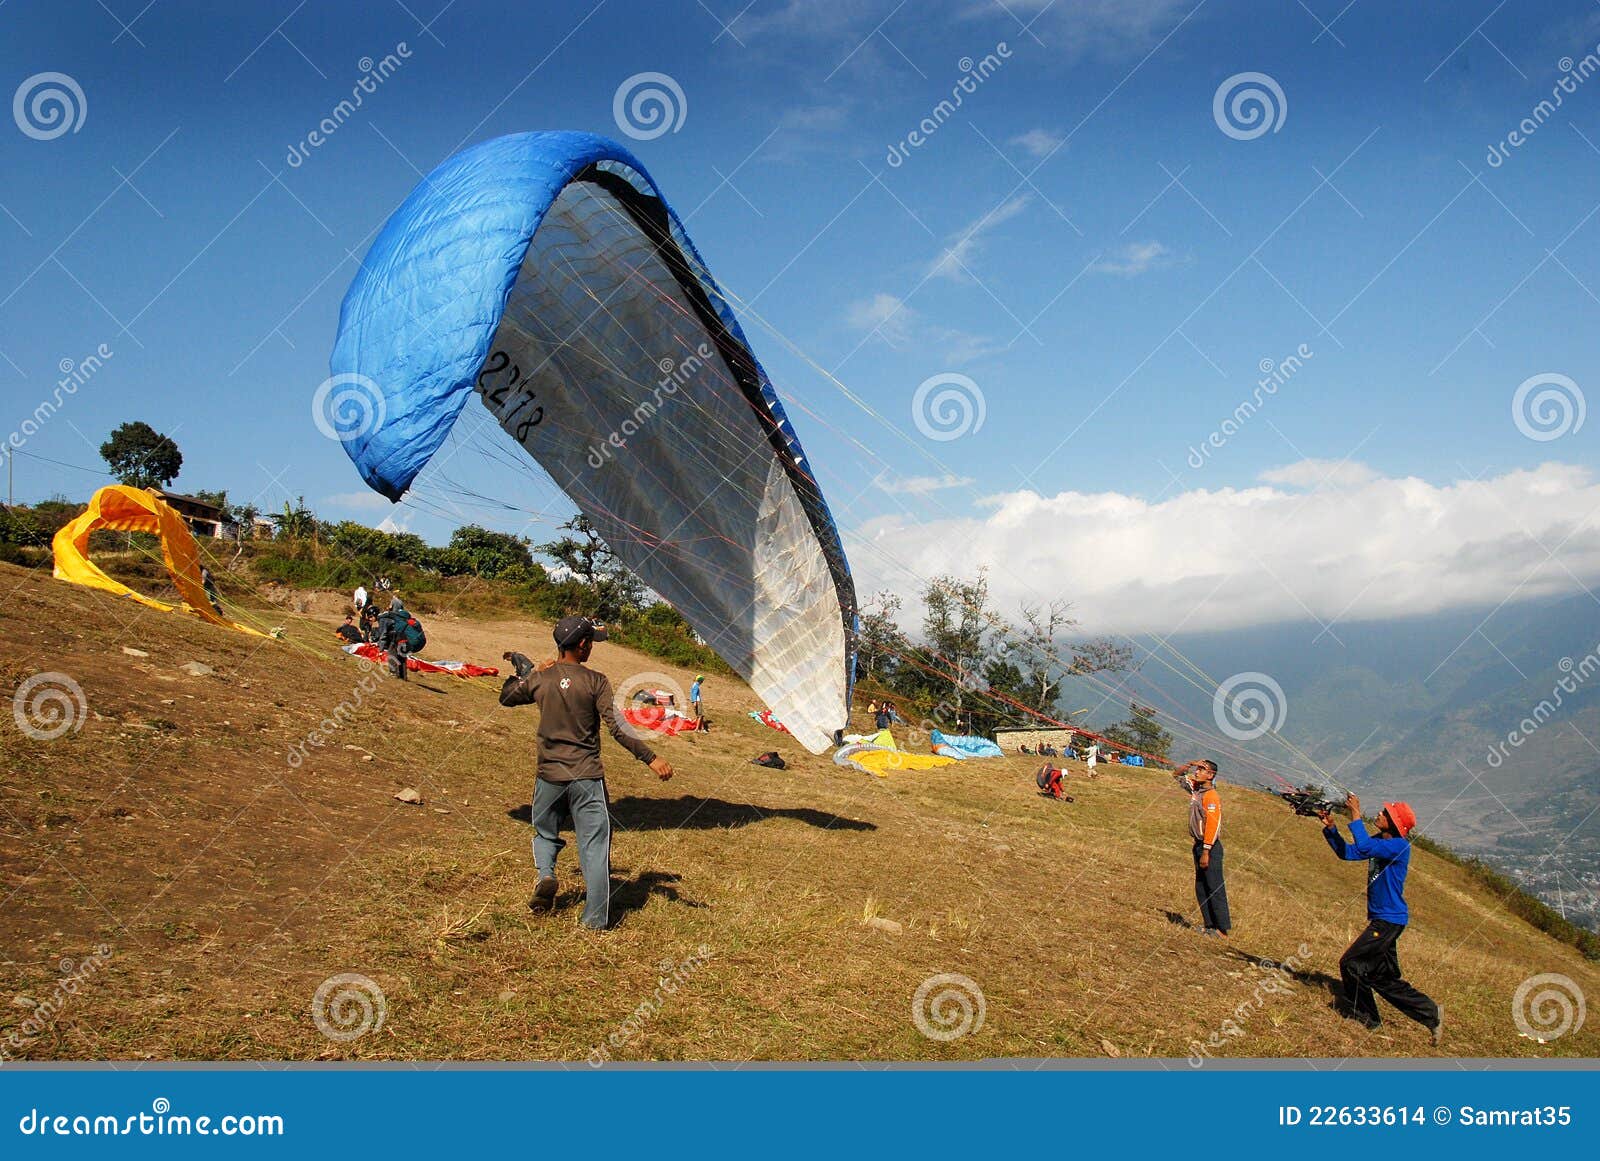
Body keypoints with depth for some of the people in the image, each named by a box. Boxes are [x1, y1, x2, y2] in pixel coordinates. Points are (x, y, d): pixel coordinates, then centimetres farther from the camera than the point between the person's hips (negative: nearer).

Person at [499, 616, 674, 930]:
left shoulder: (539, 679, 0)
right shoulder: (596, 681, -9)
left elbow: (506, 697, 20)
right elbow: (618, 728, -16)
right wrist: (651, 758, -15)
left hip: (549, 776, 3)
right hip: (587, 777, -3)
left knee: (545, 834, 25)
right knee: (594, 845, 5)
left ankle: (545, 874, -3)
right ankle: (596, 919, 4)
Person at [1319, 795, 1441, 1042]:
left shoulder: (1400, 846, -18)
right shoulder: (1380, 842, 9)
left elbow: (1364, 847, -32)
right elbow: (1347, 852, 13)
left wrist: (1355, 815, -27)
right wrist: (1330, 828, 1)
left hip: (1389, 919, -9)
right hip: (1381, 919, 9)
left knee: (1351, 963, -5)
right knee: (1385, 978, 14)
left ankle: (1362, 1016, 10)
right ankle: (1432, 1014, 22)